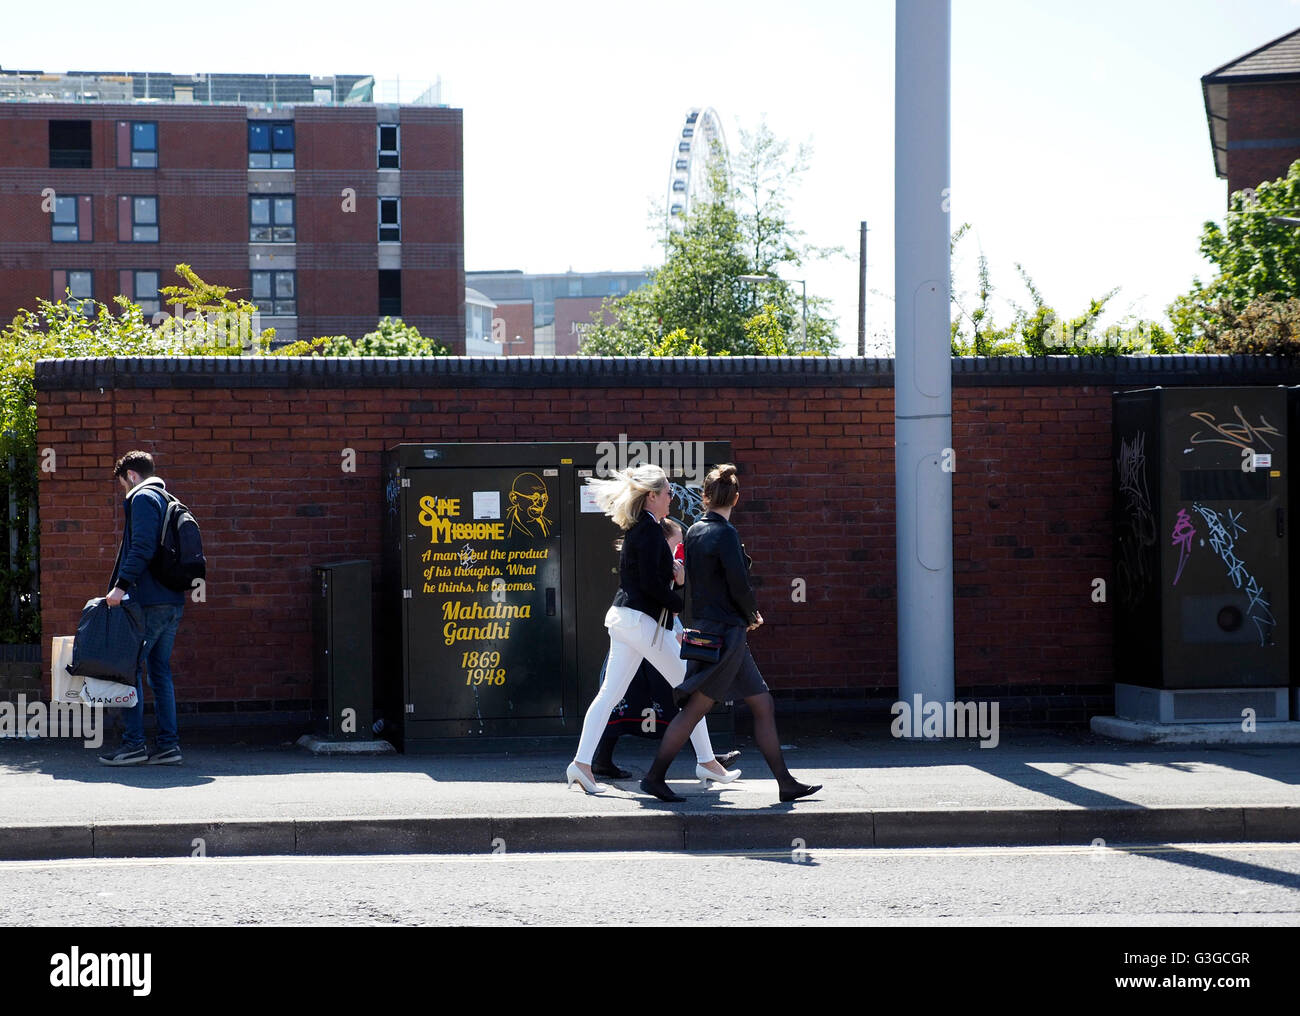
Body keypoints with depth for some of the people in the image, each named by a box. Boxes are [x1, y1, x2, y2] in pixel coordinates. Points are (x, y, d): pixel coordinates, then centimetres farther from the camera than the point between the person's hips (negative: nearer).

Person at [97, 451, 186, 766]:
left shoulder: (142, 498, -7)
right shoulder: (167, 501, 22)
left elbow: (142, 548, -19)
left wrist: (121, 585, -22)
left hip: (149, 602, -9)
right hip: (172, 601, 9)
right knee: (160, 672, 10)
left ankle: (133, 744, -7)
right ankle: (168, 745, 8)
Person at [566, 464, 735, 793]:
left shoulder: (635, 529, 15)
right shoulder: (650, 530, -15)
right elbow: (649, 582, -21)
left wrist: (670, 572, 5)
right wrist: (680, 605, -9)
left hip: (623, 617, 9)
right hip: (644, 619, -9)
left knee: (610, 692, 5)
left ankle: (582, 763, -1)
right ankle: (706, 761, 9)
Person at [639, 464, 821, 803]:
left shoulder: (695, 531, 11)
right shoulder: (724, 533, -14)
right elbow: (739, 585, -18)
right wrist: (753, 616, 2)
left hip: (709, 626, 9)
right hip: (725, 632, -9)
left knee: (764, 706, 8)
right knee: (695, 709, -4)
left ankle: (786, 782, 9)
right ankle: (654, 777, -1)